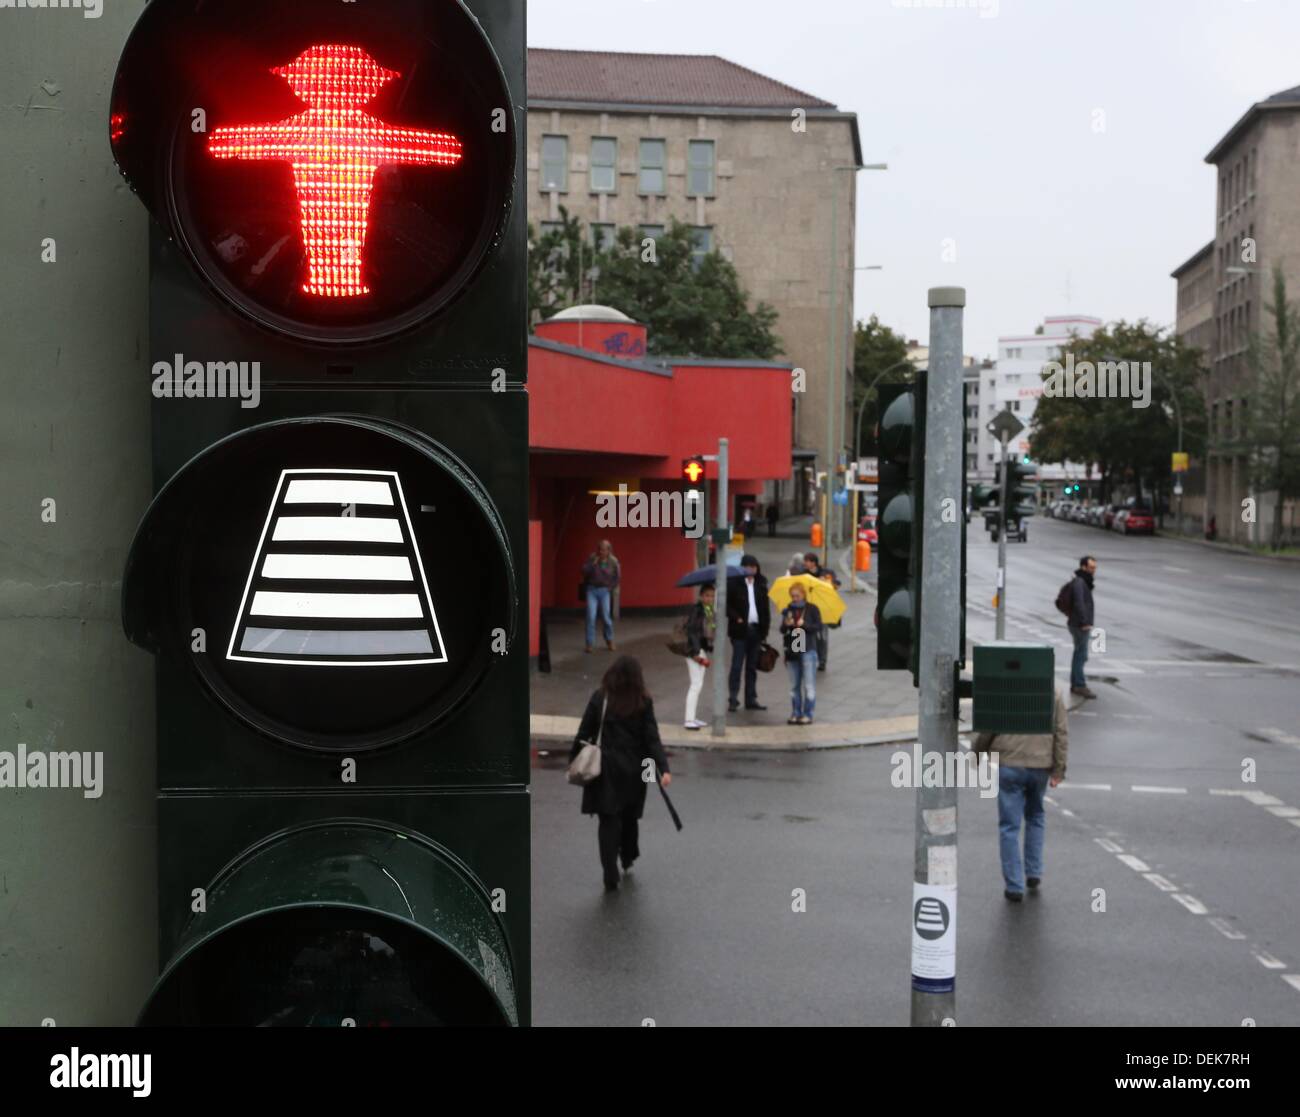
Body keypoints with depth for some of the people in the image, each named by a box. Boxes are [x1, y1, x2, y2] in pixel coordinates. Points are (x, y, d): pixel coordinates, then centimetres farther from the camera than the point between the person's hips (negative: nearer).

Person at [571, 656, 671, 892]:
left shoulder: (599, 699, -7)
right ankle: (628, 858, 42)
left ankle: (610, 877, -6)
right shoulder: (643, 703, -7)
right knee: (630, 815, 21)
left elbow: (584, 733, -4)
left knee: (609, 820, 1)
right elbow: (652, 739, -11)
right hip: (634, 770, 1)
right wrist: (663, 769, -12)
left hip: (606, 769, -1)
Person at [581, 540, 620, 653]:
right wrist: (593, 564, -21)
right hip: (592, 590, 0)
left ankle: (609, 641, 24)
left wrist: (610, 589, 1)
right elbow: (584, 571, -9)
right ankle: (590, 644, 0)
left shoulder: (613, 561, -4)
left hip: (605, 591, 0)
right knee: (591, 617, -7)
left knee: (606, 617, 0)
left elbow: (616, 578, 5)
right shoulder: (592, 557, -4)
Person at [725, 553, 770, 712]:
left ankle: (751, 699, 15)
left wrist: (765, 627, 4)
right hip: (740, 630, -5)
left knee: (752, 666, 10)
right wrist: (736, 618, -16)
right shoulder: (733, 583, -4)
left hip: (756, 629, 5)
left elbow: (766, 608, 12)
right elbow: (726, 604, -5)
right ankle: (733, 700, -2)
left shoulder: (761, 584, 10)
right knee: (737, 665, -5)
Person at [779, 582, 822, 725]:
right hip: (792, 650, 4)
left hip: (808, 650, -4)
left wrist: (804, 625, -17)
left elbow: (819, 627, -5)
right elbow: (782, 630, 8)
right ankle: (795, 714, 15)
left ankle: (807, 714, 1)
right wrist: (786, 625, -13)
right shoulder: (788, 610, 10)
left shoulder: (812, 609, 0)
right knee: (794, 685, 9)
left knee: (809, 685, -4)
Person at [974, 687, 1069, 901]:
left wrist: (978, 755, 12)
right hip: (1041, 765, 3)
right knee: (1036, 817, 25)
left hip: (1009, 765, -3)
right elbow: (1061, 733, 2)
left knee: (1009, 826, 4)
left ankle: (1014, 886, 5)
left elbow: (987, 730, -4)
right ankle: (1034, 873, 25)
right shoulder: (1053, 693, 2)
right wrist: (1058, 770, 6)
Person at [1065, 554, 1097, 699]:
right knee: (1081, 655, -8)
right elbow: (1079, 603, -26)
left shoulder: (1084, 582, 15)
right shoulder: (1079, 583, -17)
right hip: (1080, 626, -10)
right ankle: (1080, 685, -5)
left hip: (1080, 625, 10)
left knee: (1079, 654, 15)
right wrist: (1084, 622, -28)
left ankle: (1075, 684, 22)